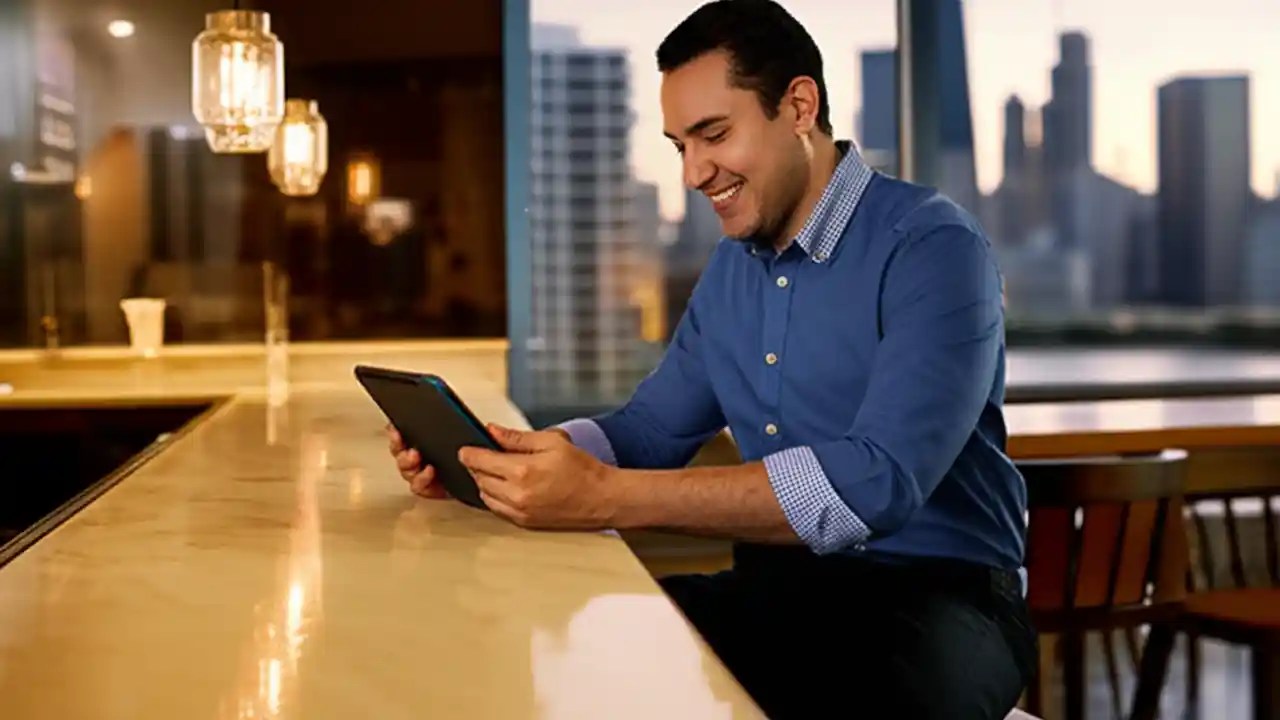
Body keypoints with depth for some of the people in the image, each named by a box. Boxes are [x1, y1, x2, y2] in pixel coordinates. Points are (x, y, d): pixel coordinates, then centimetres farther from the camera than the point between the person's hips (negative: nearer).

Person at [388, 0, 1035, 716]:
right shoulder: (731, 266, 12)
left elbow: (877, 482, -27)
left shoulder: (934, 248, -14)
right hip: (776, 589, 6)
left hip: (934, 595, -6)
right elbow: (647, 430, 16)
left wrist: (608, 498, -31)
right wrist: (495, 459, -4)